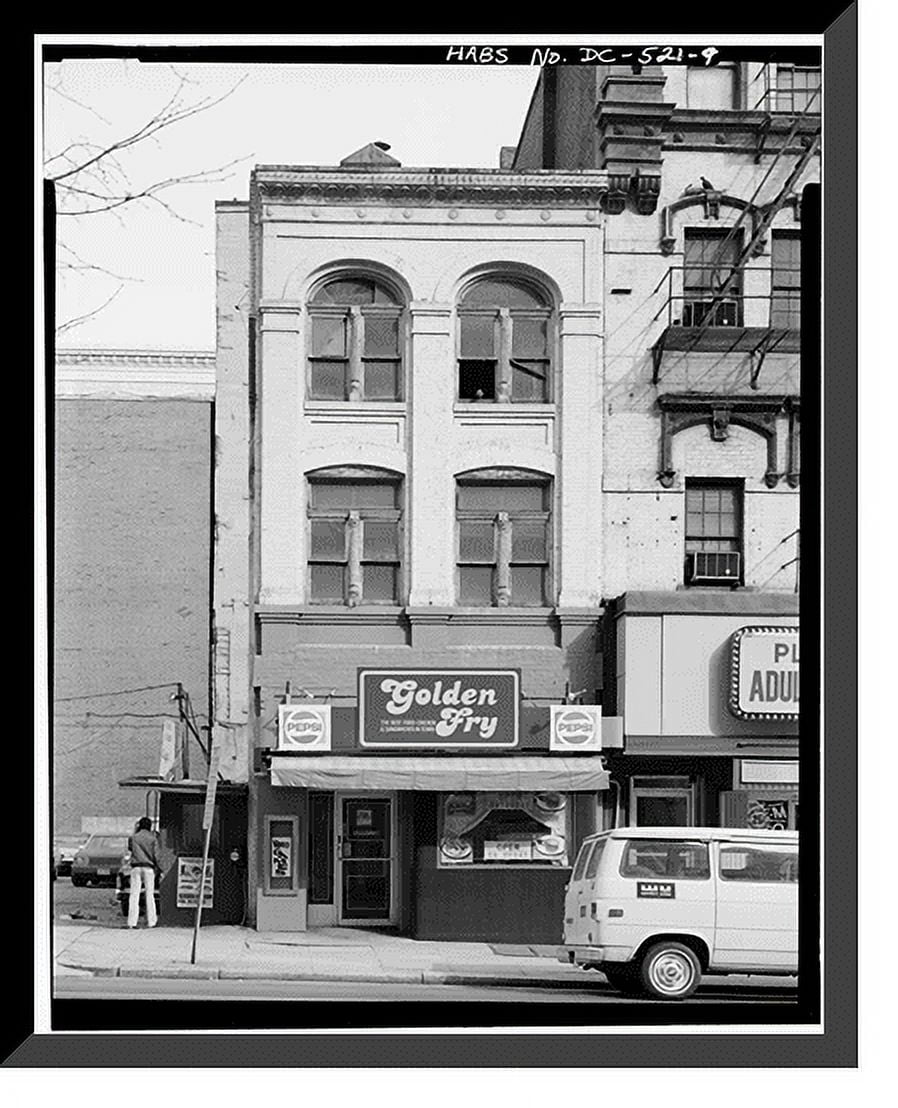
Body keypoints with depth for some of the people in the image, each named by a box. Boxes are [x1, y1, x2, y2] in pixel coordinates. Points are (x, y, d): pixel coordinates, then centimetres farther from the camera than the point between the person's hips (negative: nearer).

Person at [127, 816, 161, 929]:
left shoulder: (134, 837, 2)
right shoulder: (152, 838, -1)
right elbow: (156, 855, -4)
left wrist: (135, 830, 21)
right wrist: (156, 867, 10)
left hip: (136, 867, 1)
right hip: (148, 867, -1)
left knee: (134, 895, 0)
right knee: (150, 895, 4)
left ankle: (132, 922, -6)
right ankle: (151, 922, 3)